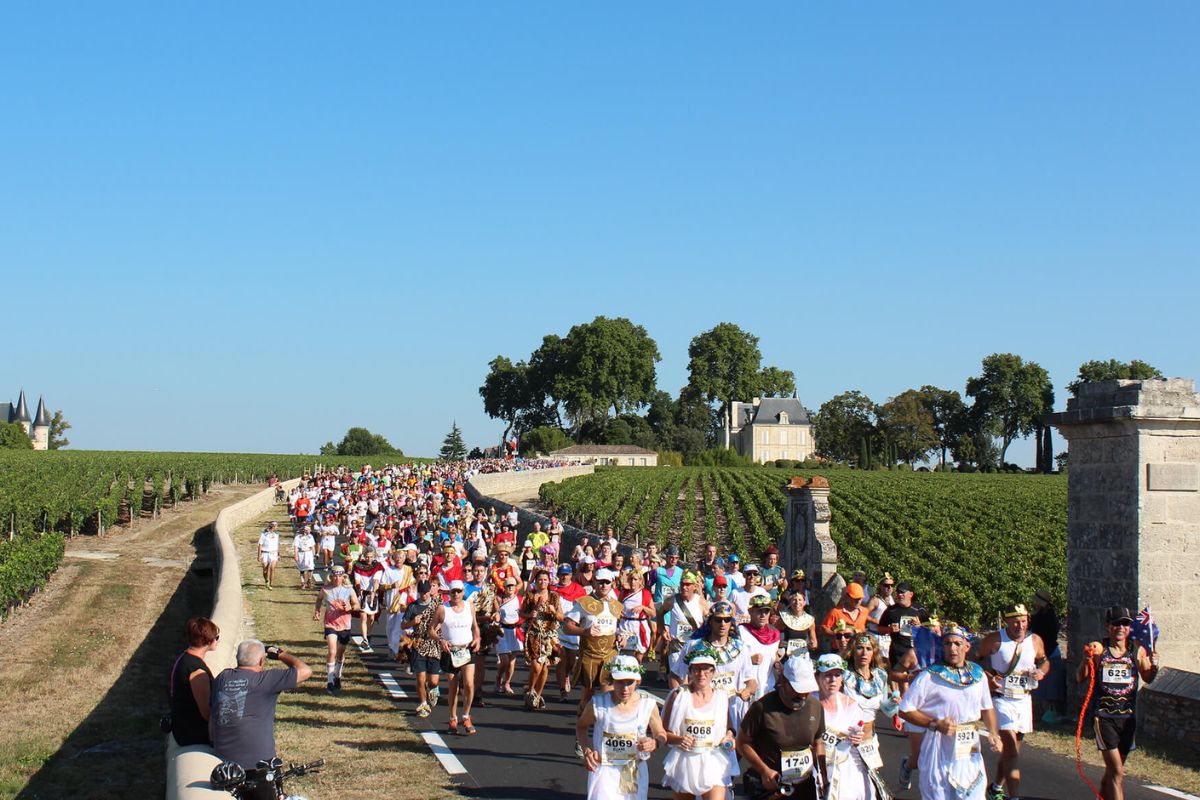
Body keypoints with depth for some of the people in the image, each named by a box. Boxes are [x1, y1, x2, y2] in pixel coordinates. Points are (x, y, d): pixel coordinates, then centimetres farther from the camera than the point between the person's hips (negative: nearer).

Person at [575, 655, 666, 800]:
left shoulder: (648, 705, -7)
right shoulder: (598, 704, -12)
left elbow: (661, 734, 8)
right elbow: (581, 726, 8)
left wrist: (655, 743, -16)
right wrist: (586, 750, -8)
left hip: (635, 773, 3)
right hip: (604, 771, -3)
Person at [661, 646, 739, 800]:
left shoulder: (722, 698, 5)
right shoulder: (678, 696, -1)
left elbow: (728, 728, 22)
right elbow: (663, 732, 0)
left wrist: (729, 737, 0)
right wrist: (679, 739, -18)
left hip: (714, 764, 0)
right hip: (684, 765, 0)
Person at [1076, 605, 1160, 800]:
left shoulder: (1137, 648, 0)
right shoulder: (1098, 648, -6)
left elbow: (1148, 678, 11)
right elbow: (1080, 679, -1)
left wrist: (1154, 665, -9)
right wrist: (1086, 661, -20)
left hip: (1128, 716, 4)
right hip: (1103, 716, -3)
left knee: (1113, 768, 18)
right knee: (1117, 771, -11)